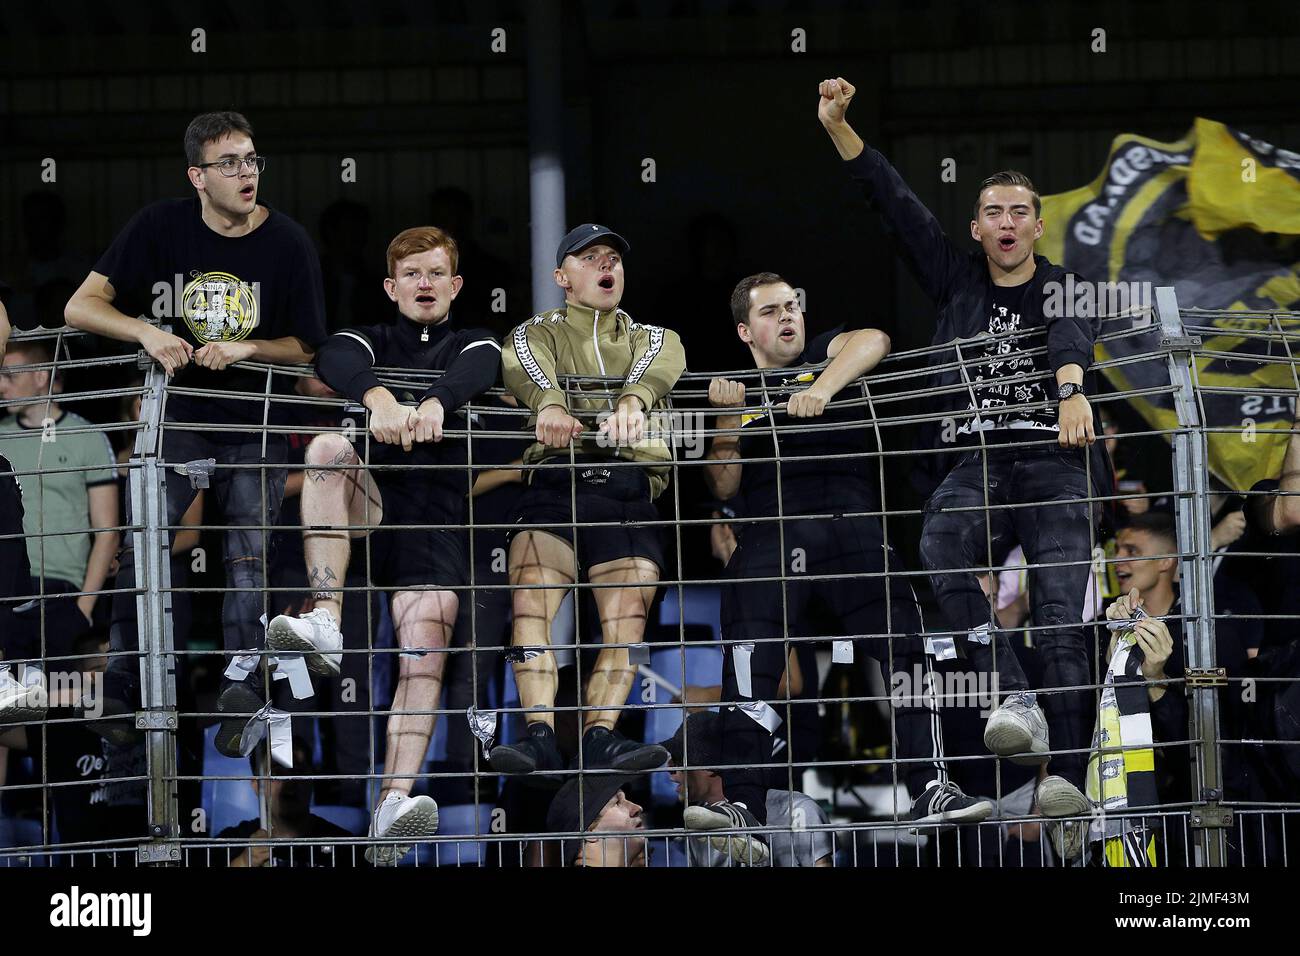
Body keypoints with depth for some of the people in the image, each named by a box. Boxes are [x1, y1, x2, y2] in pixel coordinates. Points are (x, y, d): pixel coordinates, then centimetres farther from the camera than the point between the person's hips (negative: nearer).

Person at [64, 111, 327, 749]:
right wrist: (147, 333, -23)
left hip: (257, 421, 0)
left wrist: (245, 348, -18)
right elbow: (82, 307, -5)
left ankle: (240, 704, 2)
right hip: (179, 412, 0)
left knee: (248, 557, -5)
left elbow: (305, 349, 0)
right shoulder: (161, 228, -5)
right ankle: (122, 693, -8)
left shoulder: (287, 243, -6)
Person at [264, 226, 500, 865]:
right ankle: (325, 622, -43)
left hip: (435, 519, -1)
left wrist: (436, 402, -31)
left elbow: (477, 369, -6)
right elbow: (335, 358, -6)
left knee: (423, 655, -20)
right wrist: (379, 398, -30)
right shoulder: (371, 342, 21)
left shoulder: (473, 345, 21)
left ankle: (394, 807, -37)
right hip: (367, 509, 1)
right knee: (327, 449, -32)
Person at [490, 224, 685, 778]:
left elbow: (655, 369, -2)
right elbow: (526, 370, -4)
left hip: (629, 491, 2)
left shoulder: (654, 338, 25)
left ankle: (599, 737, -28)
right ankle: (541, 737, -34)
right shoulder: (537, 334, 23)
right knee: (530, 601, -25)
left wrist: (632, 400, -29)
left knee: (626, 622, -18)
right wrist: (550, 403, -31)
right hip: (555, 481, -2)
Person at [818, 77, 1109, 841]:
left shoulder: (1066, 289, 6)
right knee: (940, 549, -31)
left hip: (1059, 463, -2)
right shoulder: (956, 281, 15)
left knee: (1064, 616, -13)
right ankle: (1017, 700, -35)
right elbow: (894, 202, 11)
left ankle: (1068, 777, -19)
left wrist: (1071, 390, -41)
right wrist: (839, 127, 2)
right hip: (979, 460, 2)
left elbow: (1073, 337, -18)